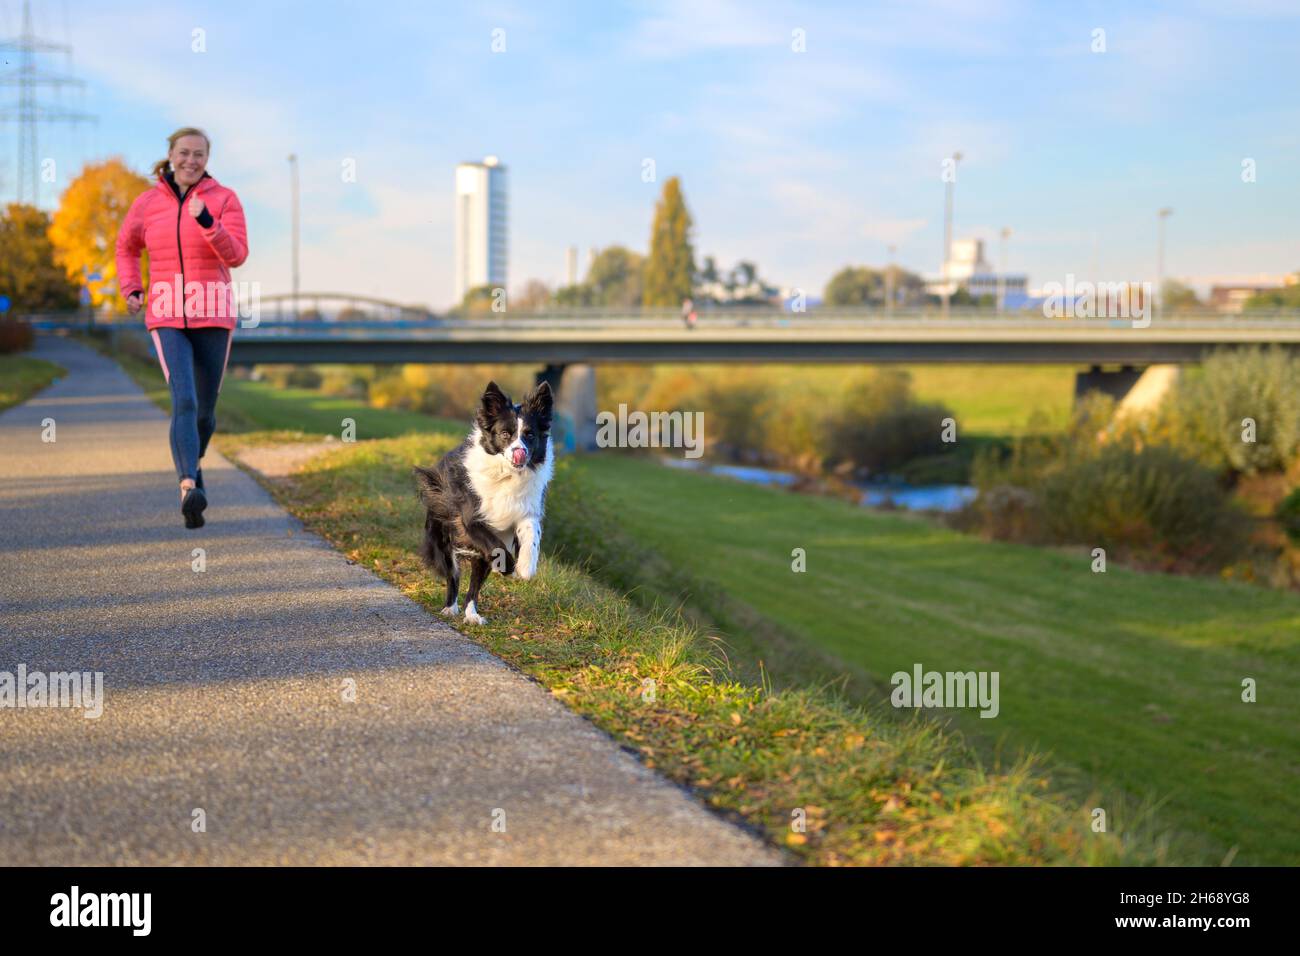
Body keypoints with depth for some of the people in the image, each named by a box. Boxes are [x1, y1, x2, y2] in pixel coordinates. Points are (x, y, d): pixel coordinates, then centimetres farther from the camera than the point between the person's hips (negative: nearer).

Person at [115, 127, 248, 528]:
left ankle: (191, 461, 42)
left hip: (213, 314, 1)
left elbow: (236, 255, -12)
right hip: (167, 316, -1)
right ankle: (190, 490, -33)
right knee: (184, 399, -21)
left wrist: (207, 221, -27)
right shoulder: (147, 202, 5)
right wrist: (131, 290, 6)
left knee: (205, 408, 9)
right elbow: (127, 247, 22)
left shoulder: (224, 199, 0)